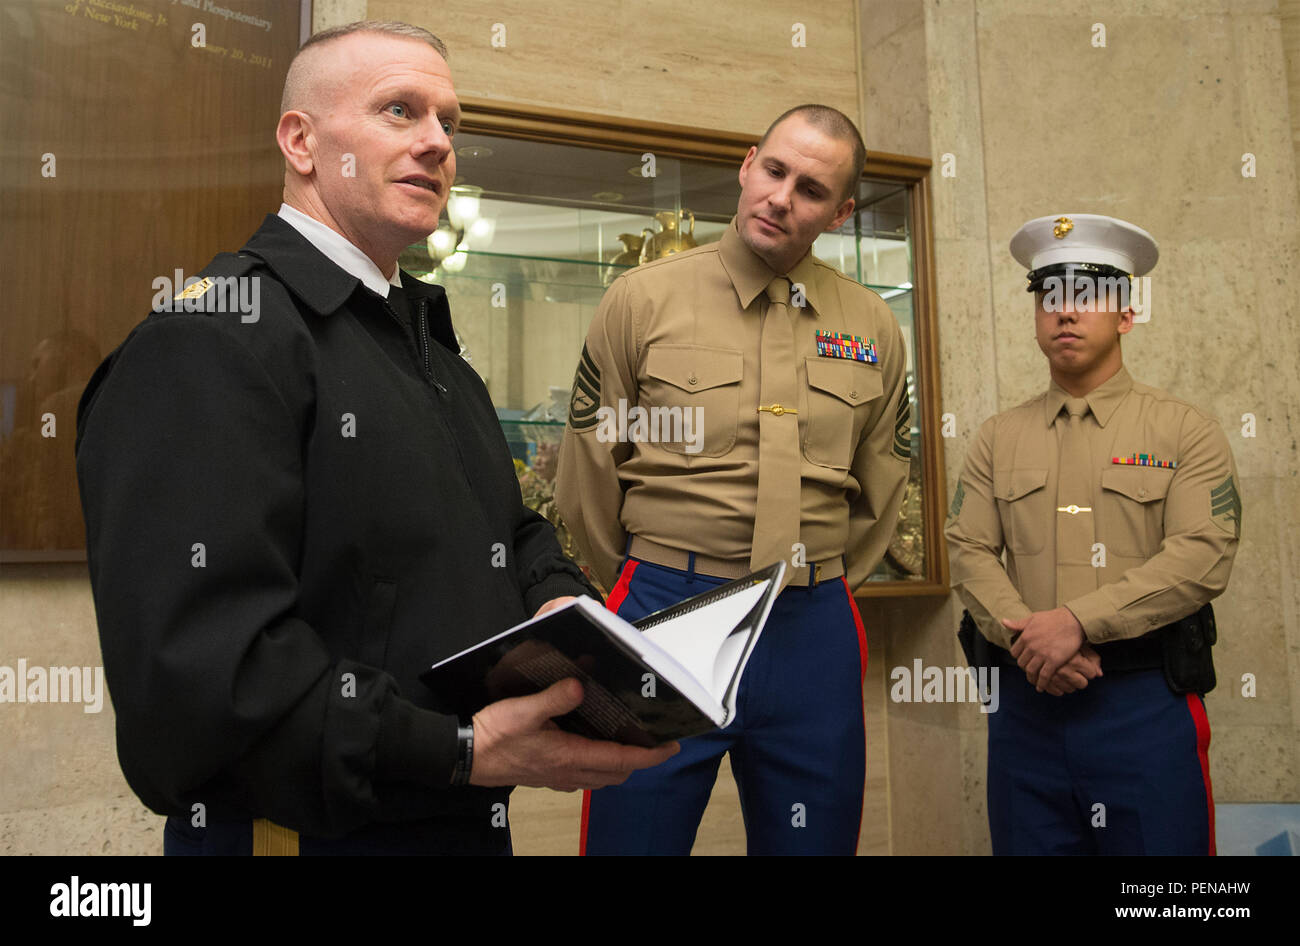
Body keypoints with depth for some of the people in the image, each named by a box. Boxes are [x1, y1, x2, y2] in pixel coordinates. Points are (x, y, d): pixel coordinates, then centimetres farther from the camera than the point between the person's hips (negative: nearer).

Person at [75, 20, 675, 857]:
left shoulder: (433, 347, 12)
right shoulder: (213, 343, -18)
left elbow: (512, 533, 14)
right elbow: (198, 666, -27)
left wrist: (562, 607, -6)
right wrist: (460, 753, -30)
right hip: (306, 828, -8)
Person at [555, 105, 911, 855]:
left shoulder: (873, 329, 6)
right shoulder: (644, 299, -2)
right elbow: (589, 471, 4)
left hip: (817, 632, 3)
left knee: (817, 839, 14)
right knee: (636, 833, 6)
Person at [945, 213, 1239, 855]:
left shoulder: (1184, 431, 3)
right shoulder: (998, 439, 10)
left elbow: (1202, 555, -10)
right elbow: (968, 551, 2)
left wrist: (1077, 621, -18)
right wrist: (1026, 636, -15)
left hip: (1147, 703, -2)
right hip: (1025, 703, 3)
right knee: (1028, 844, 12)